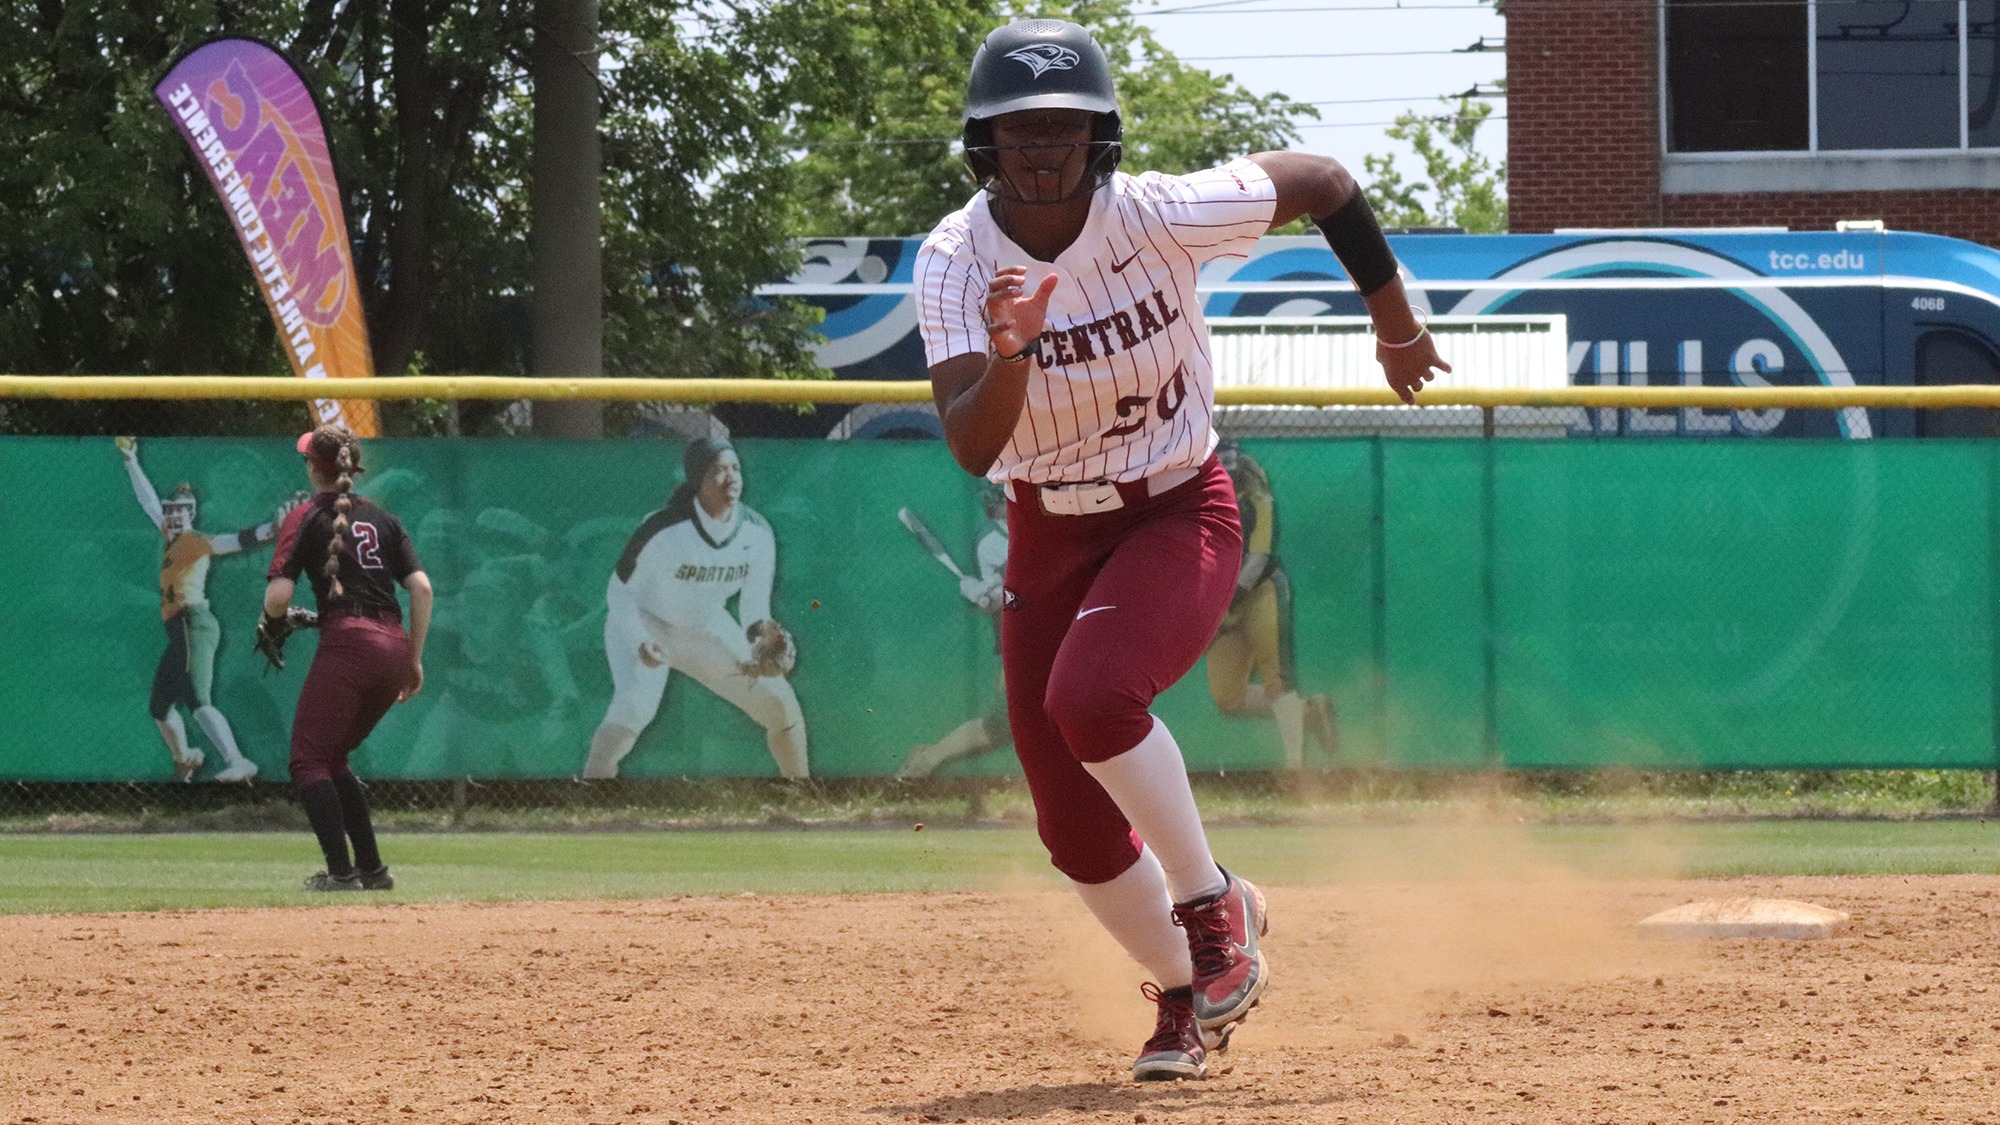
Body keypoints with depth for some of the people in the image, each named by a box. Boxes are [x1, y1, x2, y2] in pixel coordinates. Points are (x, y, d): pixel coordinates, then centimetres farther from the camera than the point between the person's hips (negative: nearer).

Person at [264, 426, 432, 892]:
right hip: (394, 645, 6)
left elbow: (277, 598, -8)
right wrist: (414, 659, 13)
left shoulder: (306, 518, 3)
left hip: (347, 641, -6)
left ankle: (341, 871, -14)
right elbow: (421, 588, 8)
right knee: (332, 757, 20)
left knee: (309, 760, 0)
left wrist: (272, 619, 15)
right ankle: (372, 870, 15)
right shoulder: (382, 517, 18)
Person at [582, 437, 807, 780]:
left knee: (779, 703, 0)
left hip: (707, 629, 5)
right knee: (634, 706, -32)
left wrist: (761, 628, -29)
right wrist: (640, 644, -35)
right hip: (644, 626, -5)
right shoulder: (665, 530, -30)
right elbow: (619, 593, -18)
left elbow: (754, 605, -5)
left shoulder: (757, 534, -15)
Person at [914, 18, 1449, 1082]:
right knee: (1076, 833, 3)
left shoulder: (1165, 216, -20)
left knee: (1091, 696, -32)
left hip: (1178, 515, -3)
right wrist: (1008, 356, -47)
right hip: (1047, 539, 3)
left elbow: (1325, 181, -3)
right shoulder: (954, 263, -16)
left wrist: (1396, 324, 8)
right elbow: (970, 448, -27)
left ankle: (1214, 906, -9)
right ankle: (1189, 994, 30)